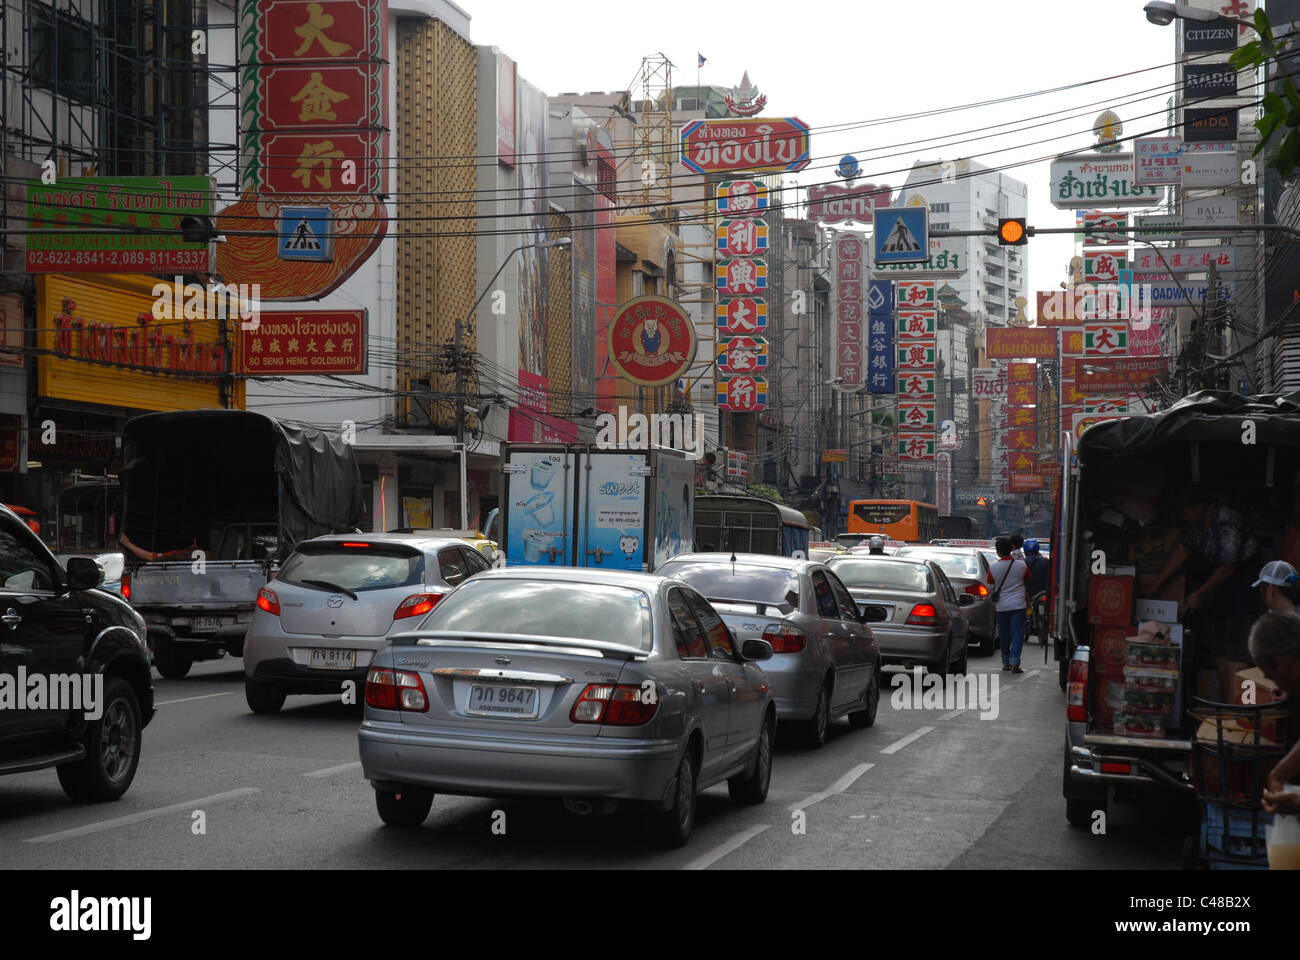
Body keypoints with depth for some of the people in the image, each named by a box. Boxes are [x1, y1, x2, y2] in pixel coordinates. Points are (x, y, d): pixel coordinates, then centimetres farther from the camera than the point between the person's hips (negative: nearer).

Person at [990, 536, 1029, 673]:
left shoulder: (994, 568, -7)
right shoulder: (1021, 565, -6)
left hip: (1001, 605, 1)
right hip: (1018, 604, -1)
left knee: (1004, 635, 13)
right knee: (1017, 633, -1)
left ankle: (1006, 662, 20)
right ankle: (1014, 662, -13)